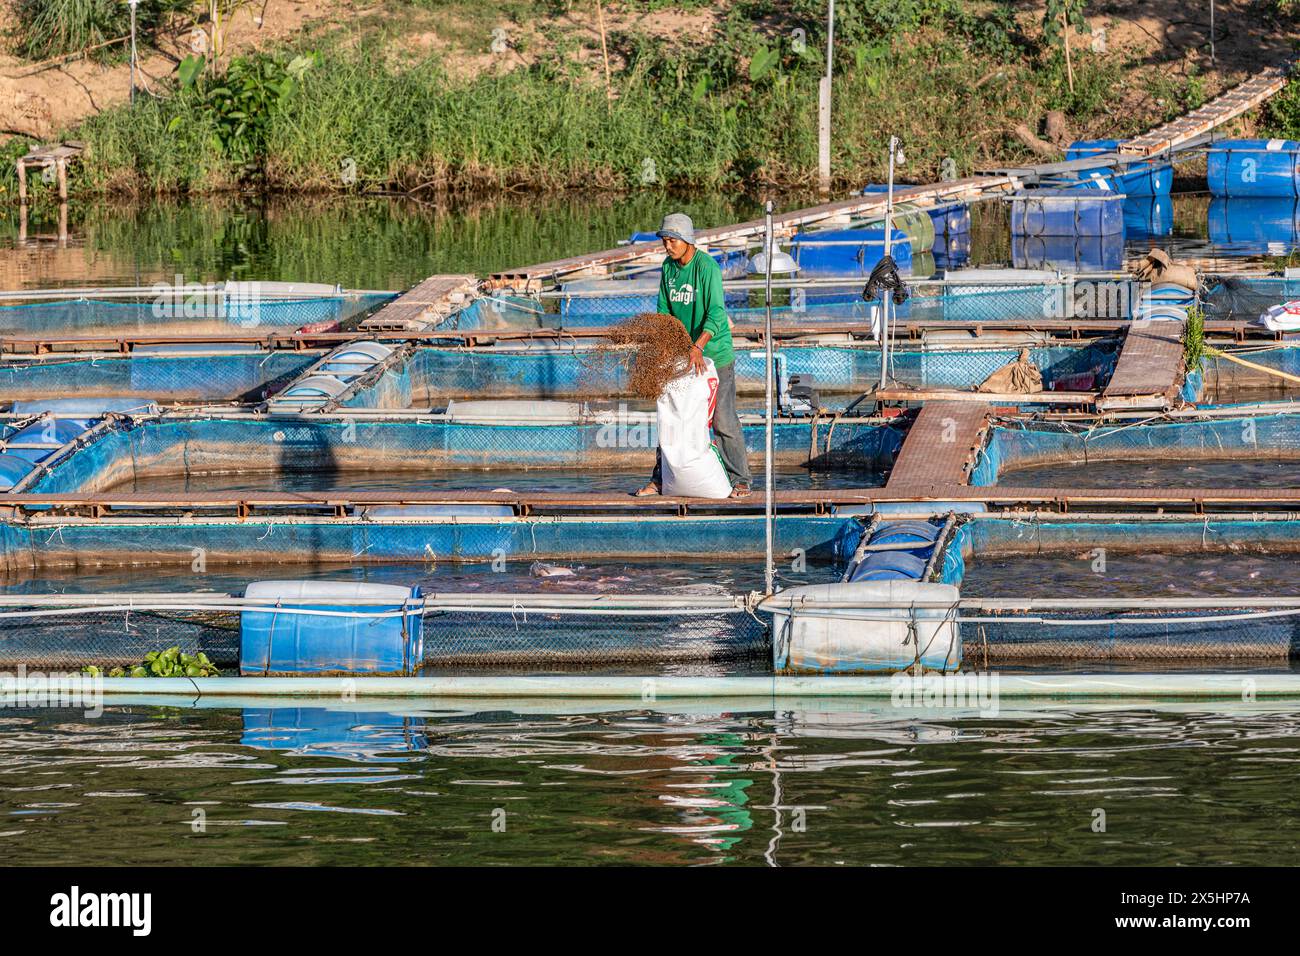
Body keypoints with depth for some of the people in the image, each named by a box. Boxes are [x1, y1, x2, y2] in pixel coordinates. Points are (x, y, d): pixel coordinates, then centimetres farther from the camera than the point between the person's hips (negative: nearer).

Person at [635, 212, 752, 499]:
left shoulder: (706, 266, -18)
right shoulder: (668, 267, 4)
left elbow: (716, 313, -26)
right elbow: (664, 311, 8)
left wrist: (698, 347, -37)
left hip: (714, 352, -6)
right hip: (682, 354, 6)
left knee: (723, 420, -5)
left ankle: (740, 481, 4)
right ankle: (660, 480, 11)